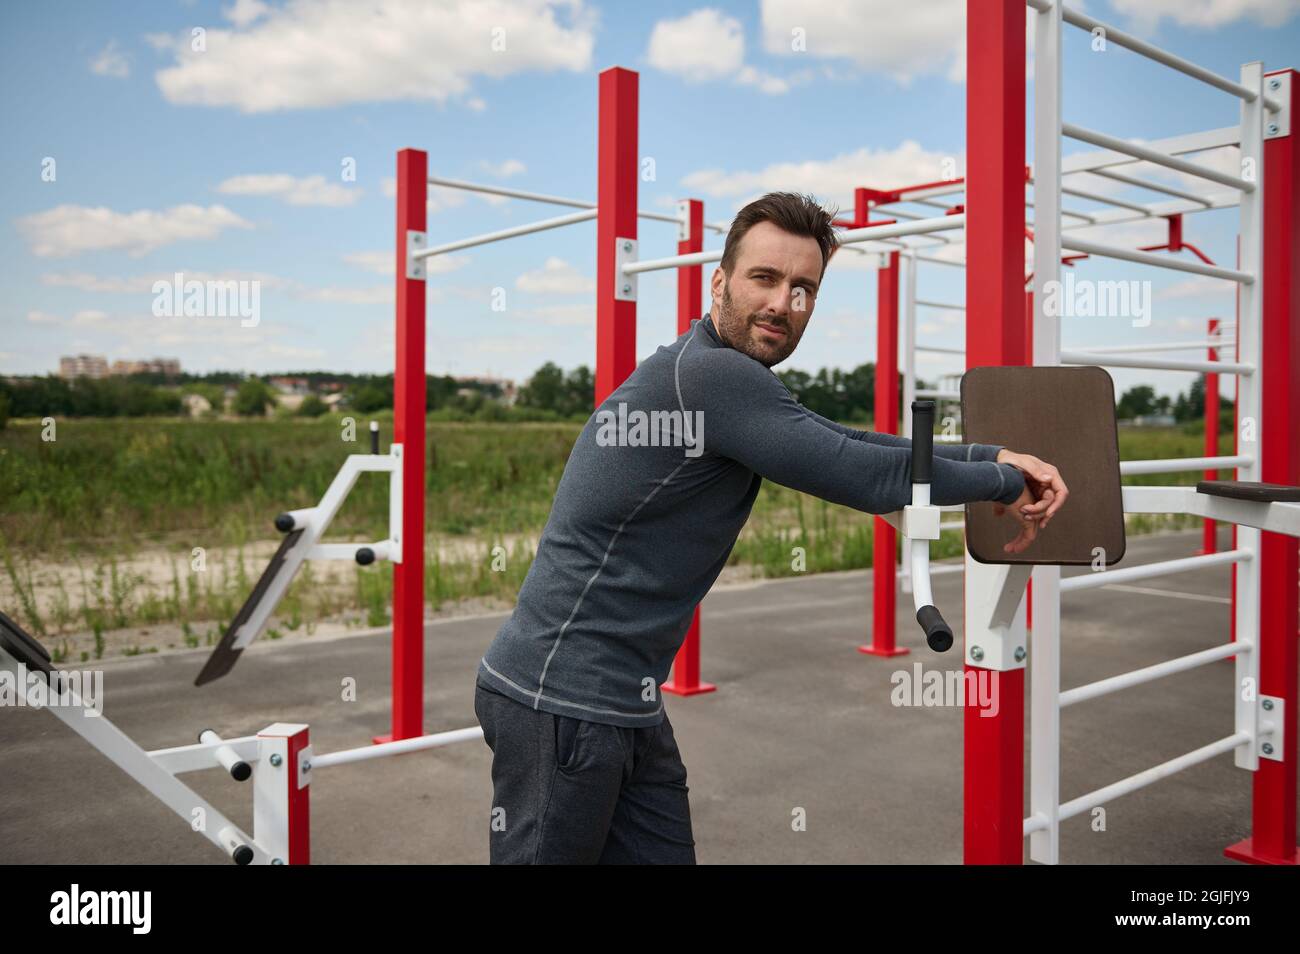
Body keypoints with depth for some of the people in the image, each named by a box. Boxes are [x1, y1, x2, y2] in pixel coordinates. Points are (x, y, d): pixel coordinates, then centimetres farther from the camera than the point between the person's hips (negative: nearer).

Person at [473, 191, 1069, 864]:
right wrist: (1003, 483, -4)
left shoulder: (731, 380, 11)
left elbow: (850, 444, 16)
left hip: (628, 704, 9)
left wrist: (991, 455, 10)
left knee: (662, 856, 13)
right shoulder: (707, 373, -20)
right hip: (561, 700, -9)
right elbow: (868, 478, -20)